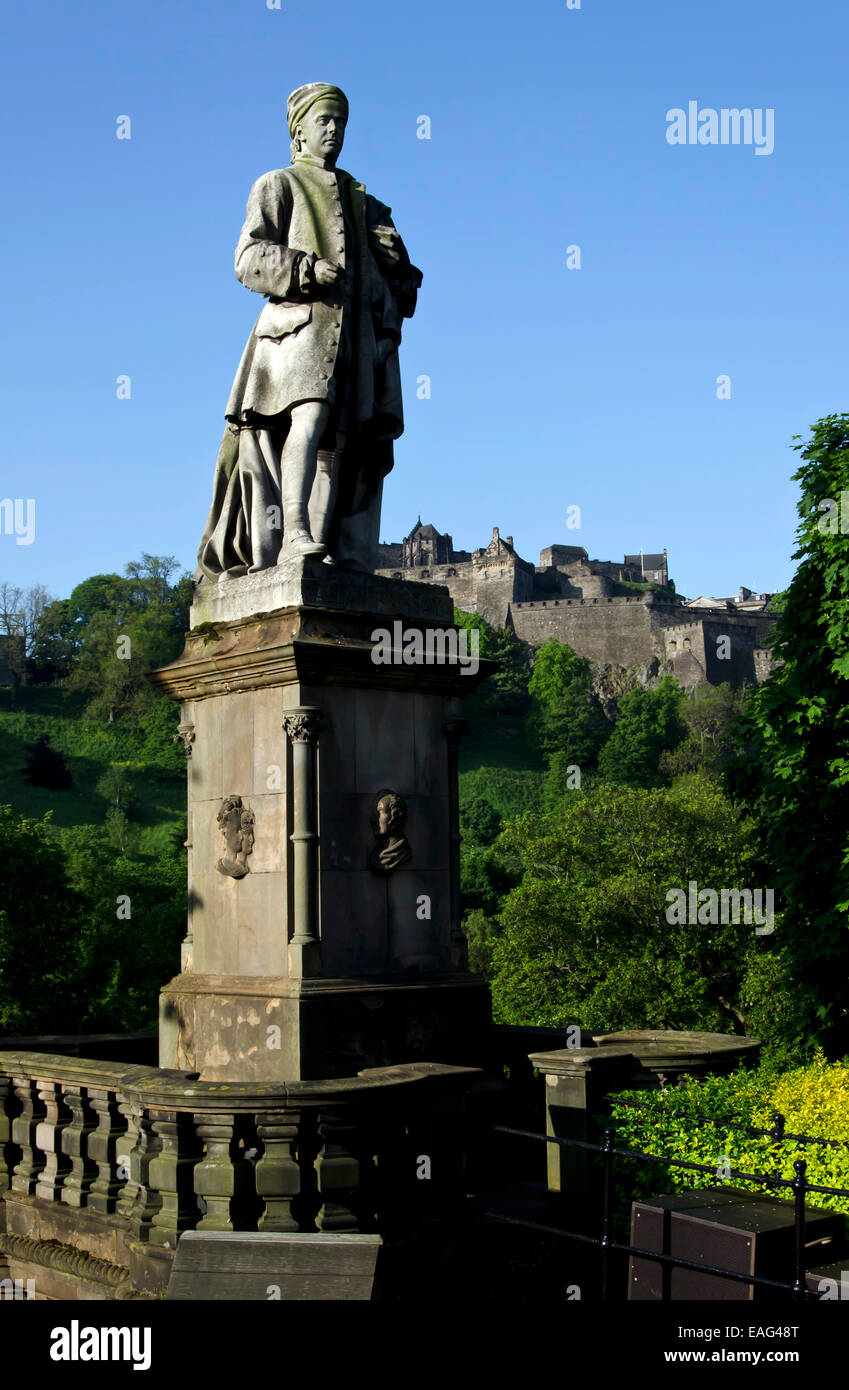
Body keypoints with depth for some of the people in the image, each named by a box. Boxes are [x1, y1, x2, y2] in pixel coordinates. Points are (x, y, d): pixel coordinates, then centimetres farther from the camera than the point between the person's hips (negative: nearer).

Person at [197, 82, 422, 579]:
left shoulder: (363, 202, 30)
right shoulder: (278, 186, 16)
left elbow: (398, 283, 28)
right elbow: (249, 259, 1)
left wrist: (396, 257, 4)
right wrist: (308, 268, -15)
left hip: (356, 329, 5)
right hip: (302, 320, -5)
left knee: (348, 438, -5)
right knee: (310, 412, -28)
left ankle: (343, 555, -10)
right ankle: (292, 534, -38)